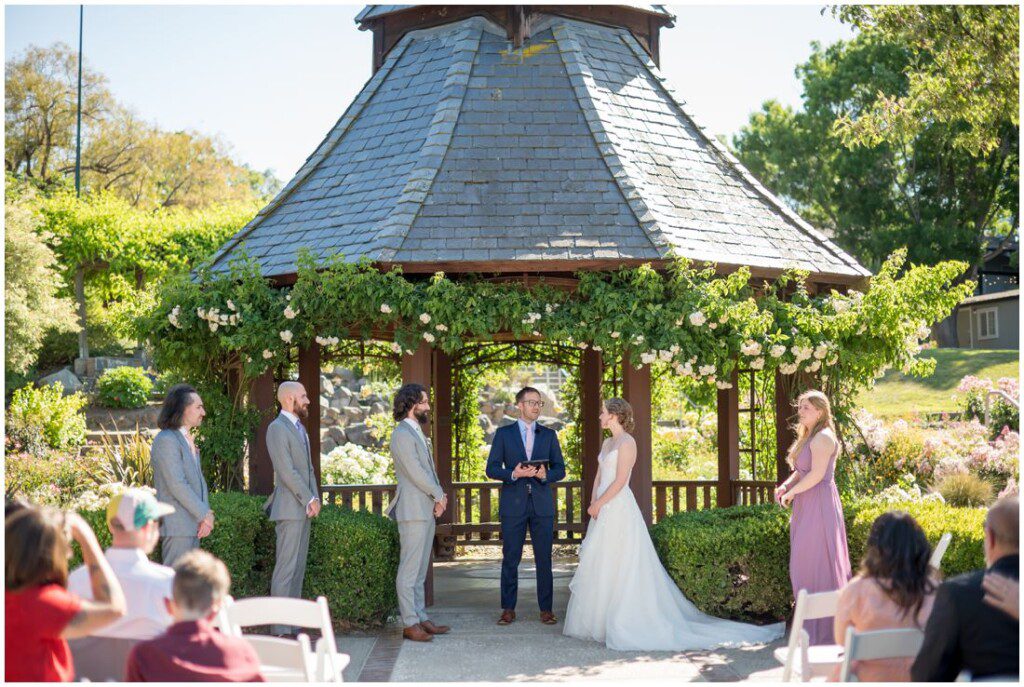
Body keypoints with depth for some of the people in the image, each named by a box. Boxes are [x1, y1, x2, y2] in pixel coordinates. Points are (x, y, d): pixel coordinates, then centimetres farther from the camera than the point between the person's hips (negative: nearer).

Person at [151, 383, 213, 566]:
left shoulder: (188, 440, 17)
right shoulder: (166, 440, -15)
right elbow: (177, 485, -20)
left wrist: (206, 513, 1)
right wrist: (204, 515, -15)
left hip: (192, 524, 10)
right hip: (176, 525, -10)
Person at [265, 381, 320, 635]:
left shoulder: (300, 427, 19)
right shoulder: (277, 428, -11)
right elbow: (287, 471, -17)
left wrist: (315, 498, 6)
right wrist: (309, 500, -14)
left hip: (303, 508, 9)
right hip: (289, 508, -9)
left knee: (298, 568, 10)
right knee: (286, 569, -9)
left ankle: (293, 626, 13)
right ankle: (281, 629, -9)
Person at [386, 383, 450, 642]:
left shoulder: (417, 433, 18)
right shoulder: (402, 434, -13)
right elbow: (416, 472, -18)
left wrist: (438, 498, 3)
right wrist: (439, 495, -7)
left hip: (426, 511, 10)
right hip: (413, 511, -10)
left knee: (419, 570, 12)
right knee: (410, 569, -7)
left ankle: (421, 618, 17)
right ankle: (410, 623, -5)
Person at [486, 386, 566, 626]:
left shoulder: (549, 435, 12)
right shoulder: (504, 433, 6)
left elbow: (560, 469, 8)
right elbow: (492, 469, 1)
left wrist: (545, 474, -13)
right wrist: (514, 474, -16)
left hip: (542, 504, 1)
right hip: (513, 504, -1)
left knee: (544, 559, 1)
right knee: (510, 558, 0)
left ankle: (546, 609, 7)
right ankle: (508, 609, 7)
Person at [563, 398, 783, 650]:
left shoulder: (627, 442, -12)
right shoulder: (607, 443, 15)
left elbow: (620, 481, -17)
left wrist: (598, 504, -13)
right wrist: (593, 502, 1)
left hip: (619, 510, -9)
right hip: (604, 511, 9)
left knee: (620, 567, -7)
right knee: (599, 566, 11)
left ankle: (625, 624, -3)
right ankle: (600, 621, 17)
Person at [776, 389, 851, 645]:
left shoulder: (823, 438, -14)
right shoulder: (807, 437, 17)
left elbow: (816, 474, -21)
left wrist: (791, 492, -11)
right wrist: (785, 485, 4)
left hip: (819, 505, -10)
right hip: (806, 508, 10)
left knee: (817, 561, -6)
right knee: (805, 562, 11)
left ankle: (825, 628, 0)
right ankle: (811, 620, 18)